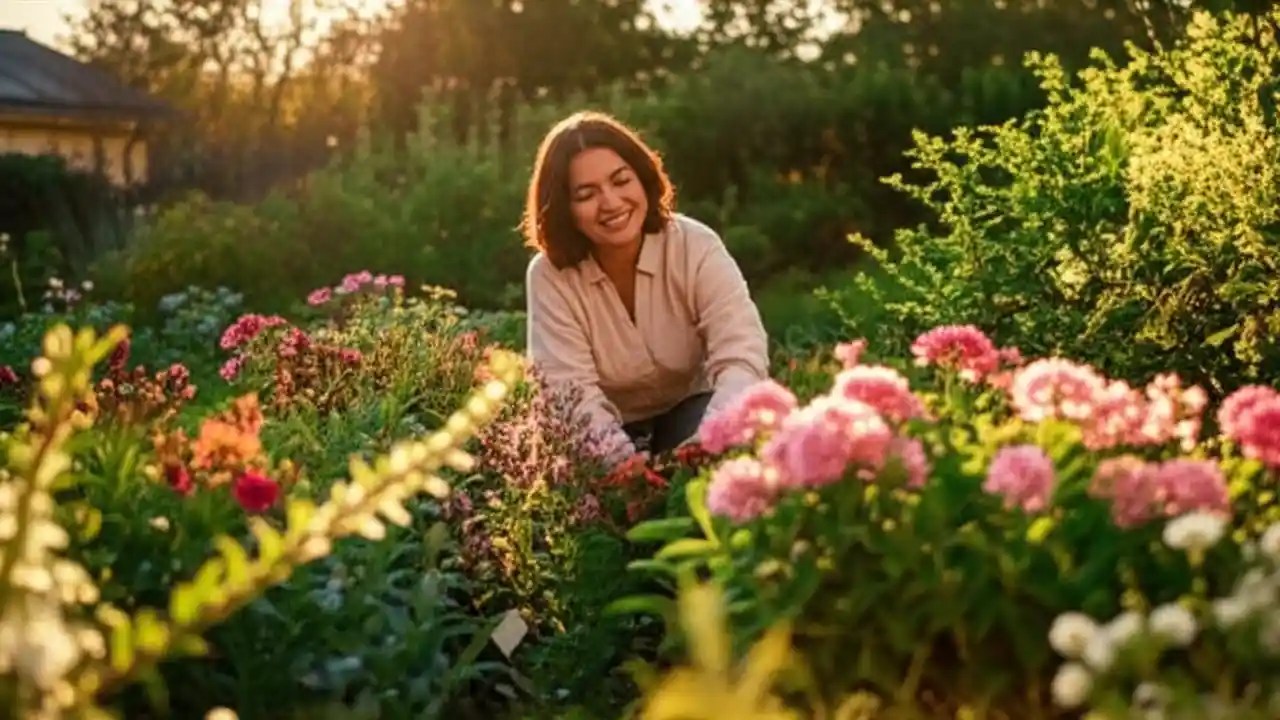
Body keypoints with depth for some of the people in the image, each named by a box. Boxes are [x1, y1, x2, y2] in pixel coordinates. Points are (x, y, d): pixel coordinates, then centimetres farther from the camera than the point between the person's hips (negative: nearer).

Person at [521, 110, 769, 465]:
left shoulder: (696, 248, -19)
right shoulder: (550, 275, -17)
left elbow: (742, 357, -31)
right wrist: (629, 465, -45)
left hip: (688, 417, 0)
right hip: (610, 433, 1)